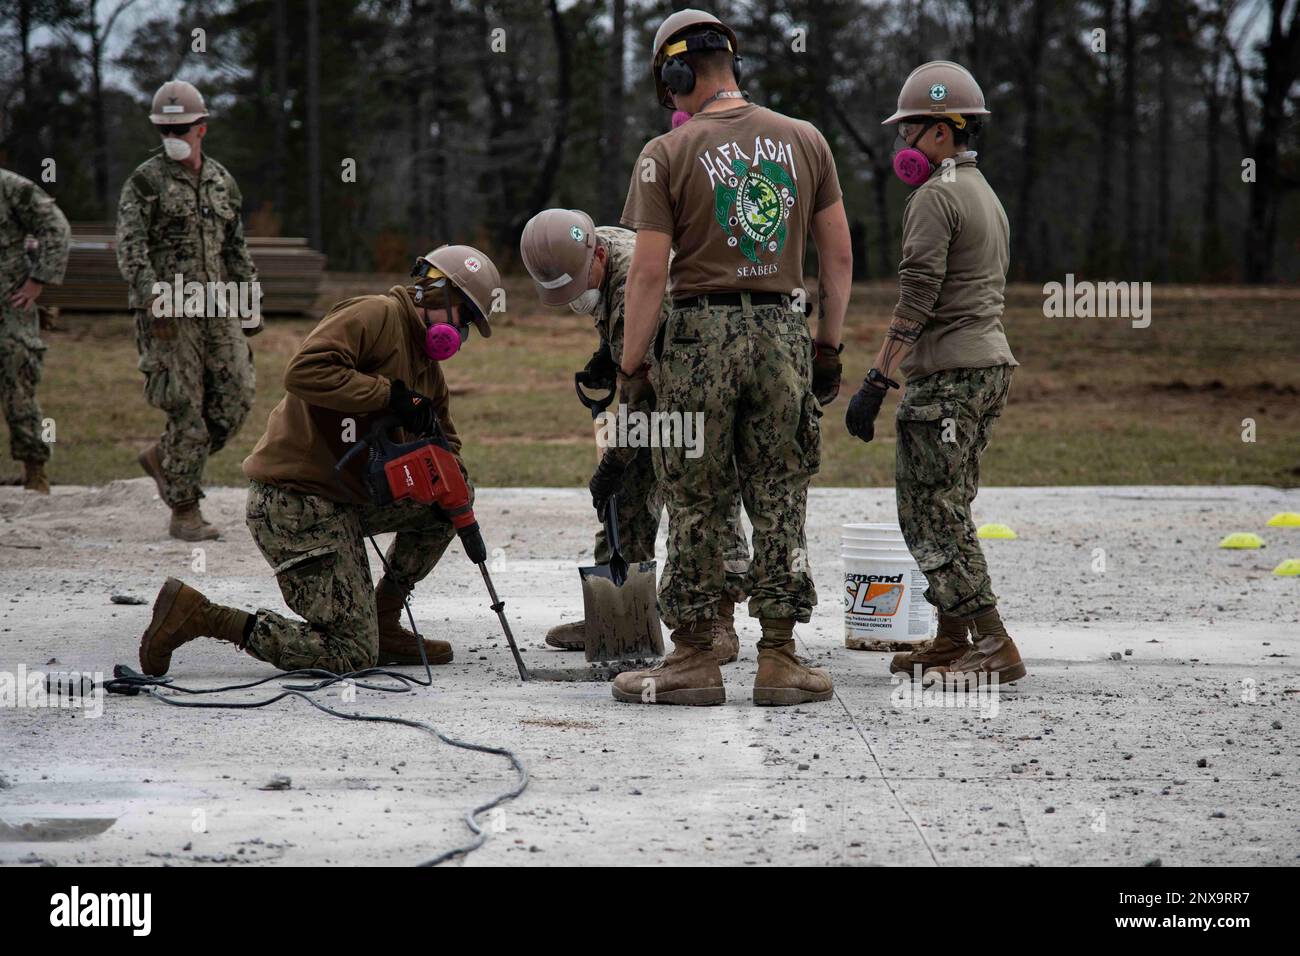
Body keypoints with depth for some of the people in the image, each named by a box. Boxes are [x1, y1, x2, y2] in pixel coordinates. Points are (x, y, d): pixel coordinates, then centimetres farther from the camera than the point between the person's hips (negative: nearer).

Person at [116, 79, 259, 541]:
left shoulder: (222, 182, 14)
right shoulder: (145, 181, -2)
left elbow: (236, 249, 20)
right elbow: (130, 247, -11)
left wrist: (251, 307, 16)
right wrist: (153, 298, -24)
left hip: (216, 308, 5)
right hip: (168, 312, -5)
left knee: (236, 396, -3)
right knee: (187, 409, -7)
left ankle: (163, 458, 19)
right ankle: (184, 512, 2)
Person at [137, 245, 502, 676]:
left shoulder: (429, 367, 18)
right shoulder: (376, 316, -12)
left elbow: (445, 442, 26)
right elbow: (304, 371, -27)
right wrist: (390, 394, -24)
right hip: (294, 503, -10)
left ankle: (383, 626, 16)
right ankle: (194, 614, -9)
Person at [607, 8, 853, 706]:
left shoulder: (667, 155, -5)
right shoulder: (805, 141, 7)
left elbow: (648, 271, -9)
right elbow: (838, 255, 8)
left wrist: (629, 368, -3)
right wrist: (829, 346, 16)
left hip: (700, 333, -3)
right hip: (783, 330, 3)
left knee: (695, 505, 5)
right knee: (779, 502, 9)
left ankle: (694, 660, 8)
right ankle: (779, 660, 11)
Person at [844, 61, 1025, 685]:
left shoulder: (935, 198, -12)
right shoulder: (986, 195, 19)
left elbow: (916, 301, -18)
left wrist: (876, 382, -18)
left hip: (946, 375, -10)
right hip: (992, 361, 10)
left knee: (932, 515, -8)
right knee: (946, 509, 15)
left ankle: (995, 646, -11)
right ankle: (951, 642, 17)